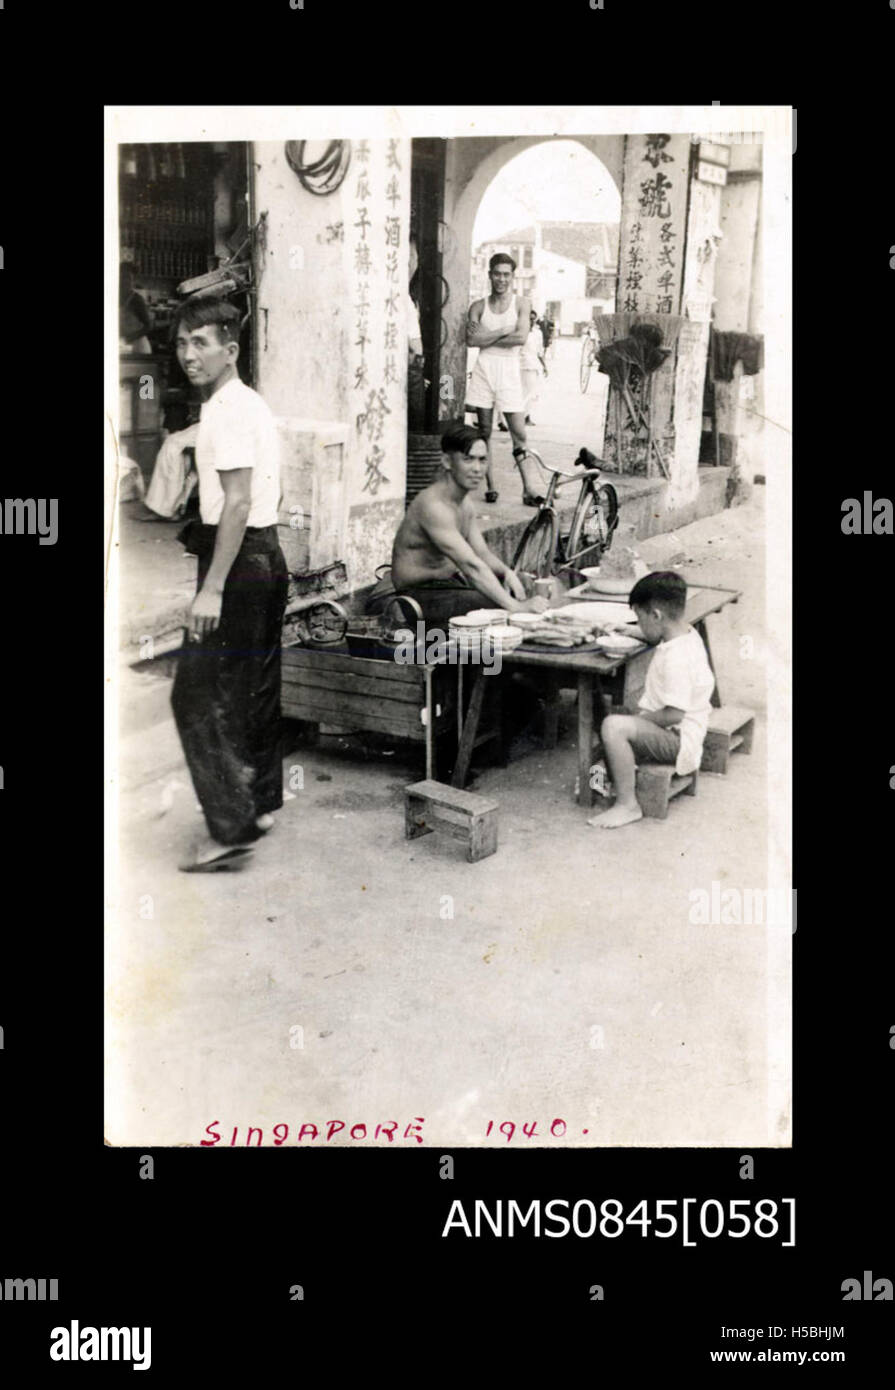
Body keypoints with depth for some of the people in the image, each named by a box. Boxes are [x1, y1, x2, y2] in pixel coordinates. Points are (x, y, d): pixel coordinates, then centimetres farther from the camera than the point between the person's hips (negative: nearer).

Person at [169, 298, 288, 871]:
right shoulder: (252, 403, 17)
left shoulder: (226, 410, -15)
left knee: (199, 695, -8)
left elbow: (237, 502, -22)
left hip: (240, 562, -10)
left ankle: (231, 827, -9)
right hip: (268, 555, 10)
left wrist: (213, 587, -24)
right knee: (256, 688, 17)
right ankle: (261, 802, 28)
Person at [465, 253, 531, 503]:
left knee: (519, 433, -5)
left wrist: (486, 338, -7)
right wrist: (503, 332, -8)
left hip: (509, 372, -2)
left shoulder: (521, 305, 5)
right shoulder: (479, 306, 9)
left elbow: (521, 337, -11)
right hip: (484, 370, 2)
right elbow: (471, 340, -5)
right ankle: (490, 486, 8)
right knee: (484, 432, 2)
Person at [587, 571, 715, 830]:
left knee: (614, 726, -31)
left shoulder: (677, 658, -28)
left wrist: (641, 719, -16)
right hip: (674, 735, 11)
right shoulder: (687, 634, 5)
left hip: (678, 742, -11)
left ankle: (627, 805, -24)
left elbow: (674, 713, -30)